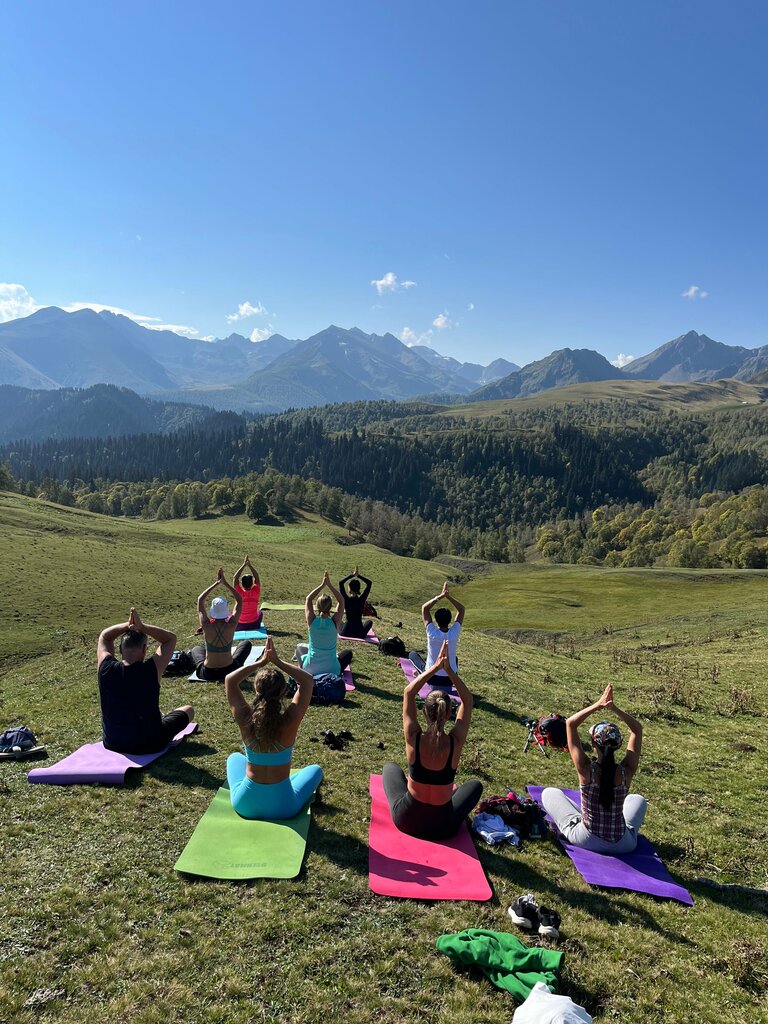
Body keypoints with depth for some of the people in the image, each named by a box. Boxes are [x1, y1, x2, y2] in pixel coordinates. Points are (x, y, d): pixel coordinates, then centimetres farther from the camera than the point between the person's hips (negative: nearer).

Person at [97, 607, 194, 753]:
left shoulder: (106, 669, -16)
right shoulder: (151, 670, -24)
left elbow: (104, 636, 5)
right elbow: (170, 638, -8)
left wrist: (127, 625, -8)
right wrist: (141, 627, -14)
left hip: (112, 744, 4)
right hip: (149, 745, -4)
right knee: (188, 709, 19)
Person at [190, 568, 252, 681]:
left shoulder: (207, 625, -19)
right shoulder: (231, 625, -19)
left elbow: (200, 600, -4)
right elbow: (239, 600, -6)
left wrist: (216, 583, -1)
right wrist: (224, 583, -5)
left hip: (207, 673, 1)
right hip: (230, 670, -1)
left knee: (196, 649, 33)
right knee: (246, 643, 26)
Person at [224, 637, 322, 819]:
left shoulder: (245, 720, -19)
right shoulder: (289, 721, -23)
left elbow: (230, 680, -2)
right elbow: (308, 680, -8)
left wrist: (261, 662, -6)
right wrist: (278, 662, -11)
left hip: (245, 804, 2)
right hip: (283, 806, -2)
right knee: (315, 769, 27)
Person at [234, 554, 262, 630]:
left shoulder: (239, 593, -19)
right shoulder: (256, 592, -16)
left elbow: (235, 578, -14)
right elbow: (257, 577, -6)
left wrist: (244, 565, -14)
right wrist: (249, 565, -8)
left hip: (239, 626, -1)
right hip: (254, 624, 1)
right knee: (260, 613, 34)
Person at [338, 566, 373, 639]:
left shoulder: (347, 599, -15)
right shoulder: (361, 599, -12)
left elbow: (341, 582, -9)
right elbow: (369, 583, -2)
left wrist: (352, 575, -8)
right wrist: (358, 576, -6)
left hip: (345, 632, 0)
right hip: (360, 633, 0)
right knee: (369, 621, 32)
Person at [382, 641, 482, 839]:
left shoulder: (414, 739, -21)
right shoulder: (455, 743, -21)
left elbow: (408, 693, -8)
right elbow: (467, 700, -7)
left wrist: (435, 667, -12)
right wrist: (449, 670, -14)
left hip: (407, 820, 0)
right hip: (443, 826, 0)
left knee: (390, 767, 28)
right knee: (475, 784, 27)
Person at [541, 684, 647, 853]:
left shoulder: (586, 769, -24)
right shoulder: (626, 771, -19)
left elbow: (570, 723, -14)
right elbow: (637, 729, -6)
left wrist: (597, 706, -16)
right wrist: (614, 709, -15)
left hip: (586, 841, -2)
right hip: (623, 845, 2)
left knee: (549, 794, 18)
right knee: (637, 800, 31)